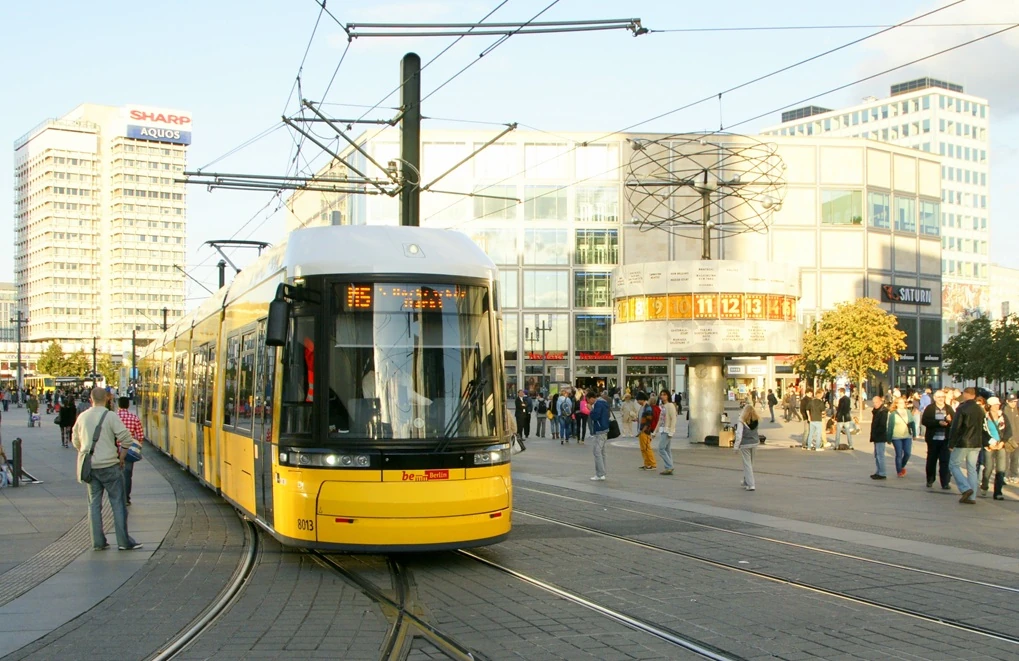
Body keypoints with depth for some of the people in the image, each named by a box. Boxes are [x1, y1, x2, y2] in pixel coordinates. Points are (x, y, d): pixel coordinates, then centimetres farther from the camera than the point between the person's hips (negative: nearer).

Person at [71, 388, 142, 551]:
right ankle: (123, 541, 2)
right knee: (118, 503, 2)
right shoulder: (111, 417, -10)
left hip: (89, 466, 5)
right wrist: (121, 457, 0)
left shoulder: (82, 417, 6)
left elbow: (75, 441, 16)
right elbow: (126, 438, -14)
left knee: (94, 503, 11)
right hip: (109, 465, -5)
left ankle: (98, 542, 11)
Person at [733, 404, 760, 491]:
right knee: (750, 463, 18)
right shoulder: (756, 421, 0)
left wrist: (736, 446, -12)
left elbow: (739, 435, -16)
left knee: (747, 464, -1)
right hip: (754, 443, 5)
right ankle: (746, 482, 33)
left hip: (745, 444, -5)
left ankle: (751, 485, -7)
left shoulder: (742, 421, -13)